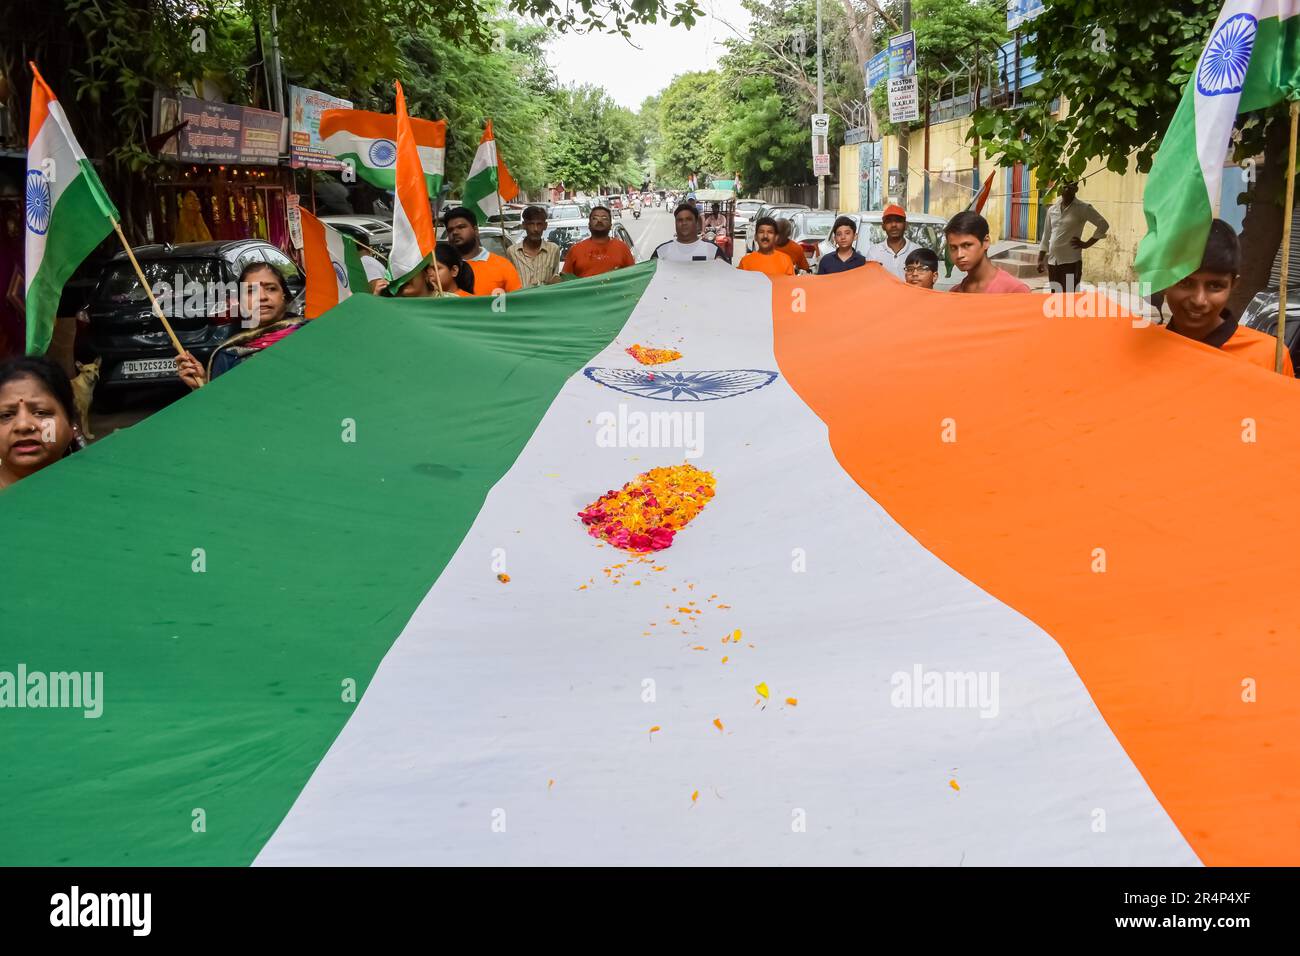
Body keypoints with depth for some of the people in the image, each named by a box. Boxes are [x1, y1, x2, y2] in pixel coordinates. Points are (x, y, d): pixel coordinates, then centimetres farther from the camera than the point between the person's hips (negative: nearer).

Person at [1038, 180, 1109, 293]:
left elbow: (1103, 225, -4)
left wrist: (1086, 244, -7)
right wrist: (1040, 259, 12)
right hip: (1052, 262, 6)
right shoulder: (1052, 210, 12)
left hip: (1071, 262, -6)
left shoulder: (1083, 208, -3)